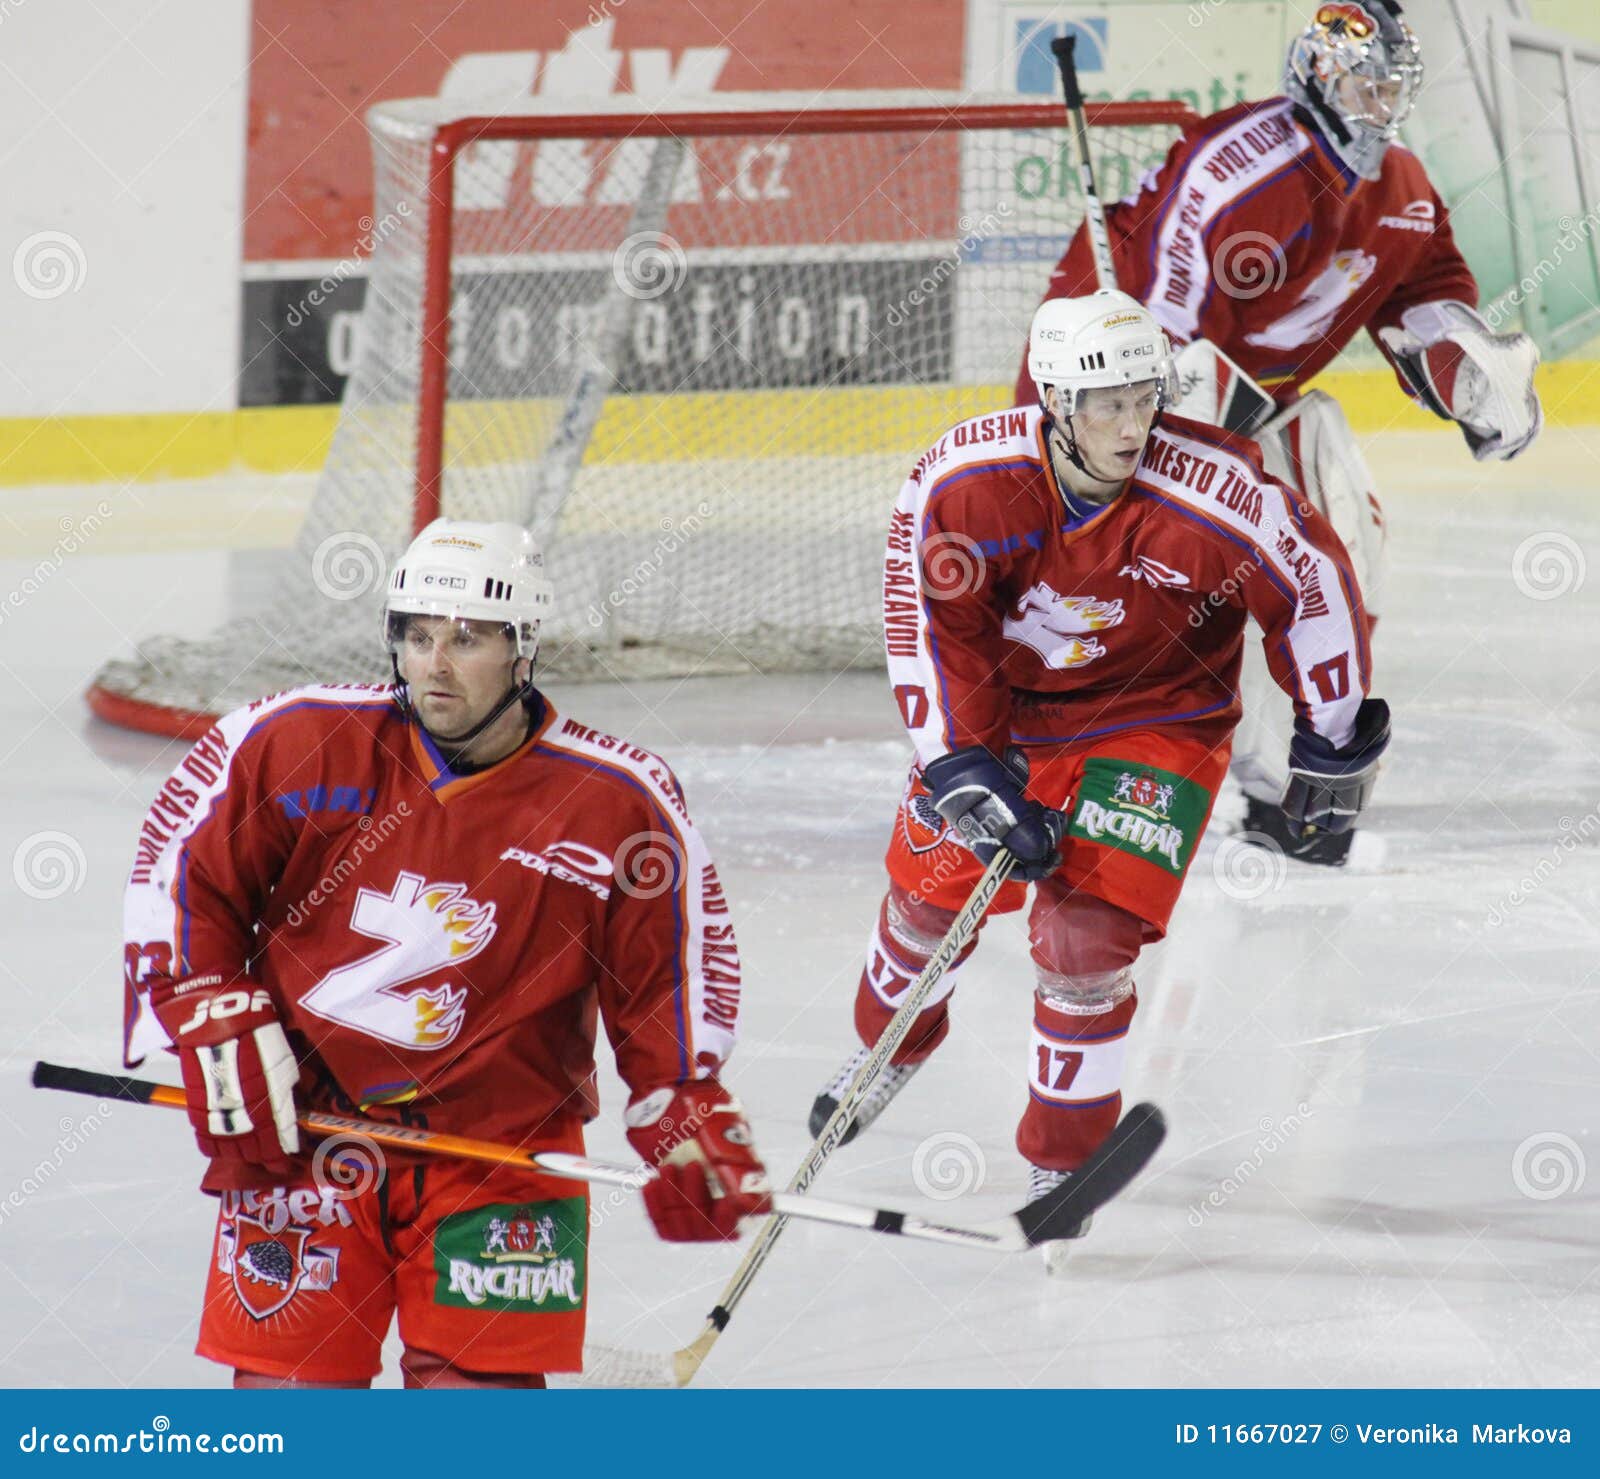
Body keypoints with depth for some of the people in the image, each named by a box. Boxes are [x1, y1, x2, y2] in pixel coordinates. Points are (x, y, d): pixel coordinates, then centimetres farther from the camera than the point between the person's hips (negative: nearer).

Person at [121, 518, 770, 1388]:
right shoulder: (302, 746, -8)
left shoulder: (615, 805, -7)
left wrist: (691, 1124, -6)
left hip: (504, 1143, -1)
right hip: (300, 1122, 1)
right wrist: (213, 1022, -5)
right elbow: (180, 868, 3)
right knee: (285, 1386, -1)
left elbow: (670, 979, 4)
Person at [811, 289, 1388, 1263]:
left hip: (1156, 718, -3)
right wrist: (969, 771, -23)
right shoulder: (965, 479, -25)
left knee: (1083, 939, -16)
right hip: (1002, 699, 3)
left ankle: (1066, 1165, 3)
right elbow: (931, 627, -16)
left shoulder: (1213, 500, -30)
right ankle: (893, 1046, 49)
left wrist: (1335, 742, -6)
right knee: (931, 890, 14)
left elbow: (1315, 583, -15)